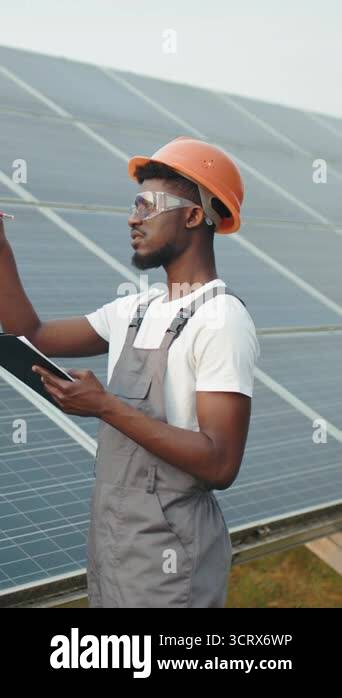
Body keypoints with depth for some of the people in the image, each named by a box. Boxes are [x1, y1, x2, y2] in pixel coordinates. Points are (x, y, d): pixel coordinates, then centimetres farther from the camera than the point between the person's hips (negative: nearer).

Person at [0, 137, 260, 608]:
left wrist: (107, 407, -24)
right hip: (110, 540, 7)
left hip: (168, 554, -7)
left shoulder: (221, 321, -17)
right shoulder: (135, 310, 7)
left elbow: (221, 465, -23)